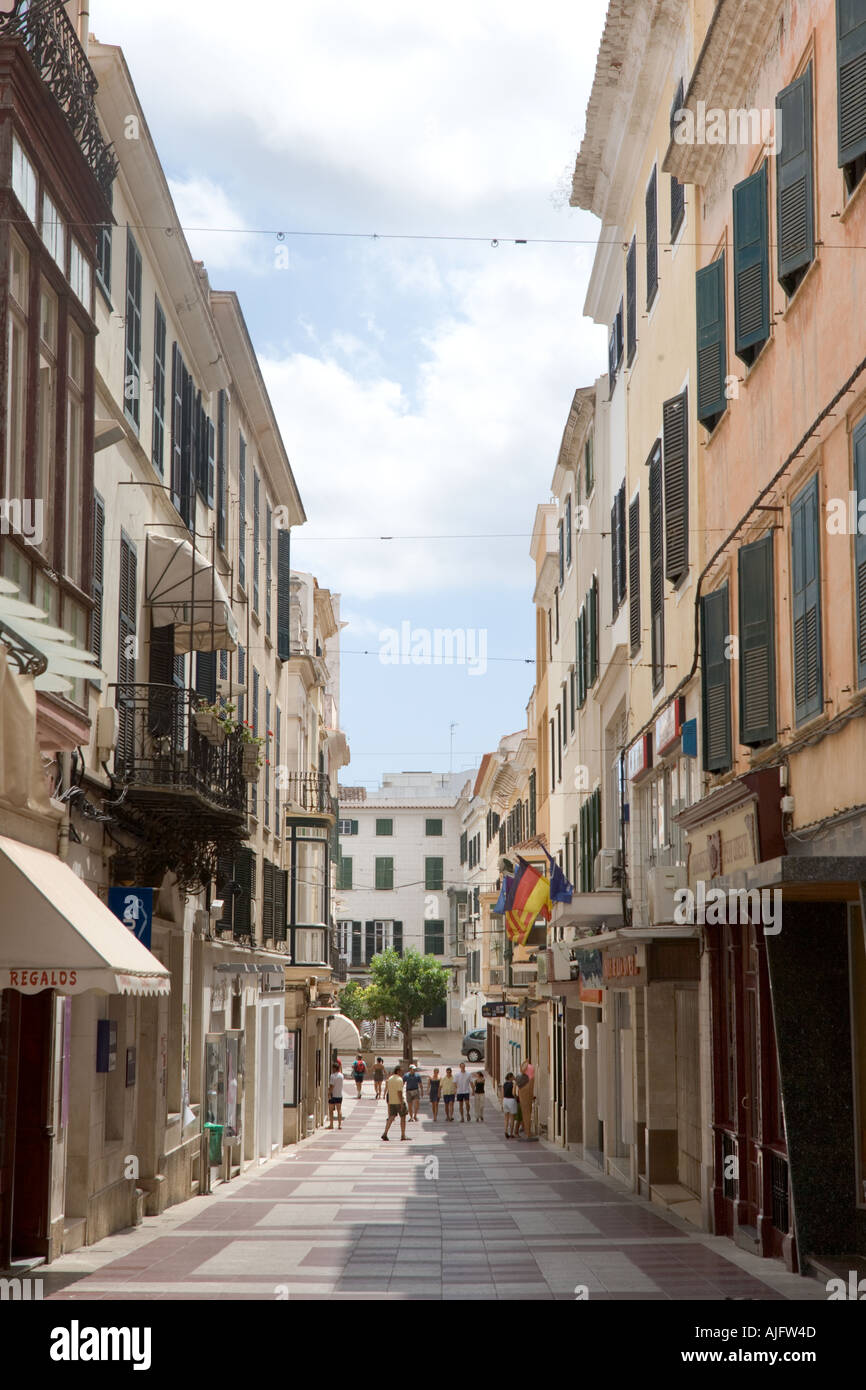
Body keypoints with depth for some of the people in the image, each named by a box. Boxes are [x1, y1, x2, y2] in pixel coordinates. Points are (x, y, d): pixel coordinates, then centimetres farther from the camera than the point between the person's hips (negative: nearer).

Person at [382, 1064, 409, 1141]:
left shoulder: (390, 1079, 9)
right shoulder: (399, 1079, -16)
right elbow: (399, 1092, -22)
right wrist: (402, 1103, -21)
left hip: (391, 1101, 7)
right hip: (399, 1101, -7)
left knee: (392, 1117, 6)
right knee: (403, 1117, 6)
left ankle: (385, 1133, -7)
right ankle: (403, 1135, 9)